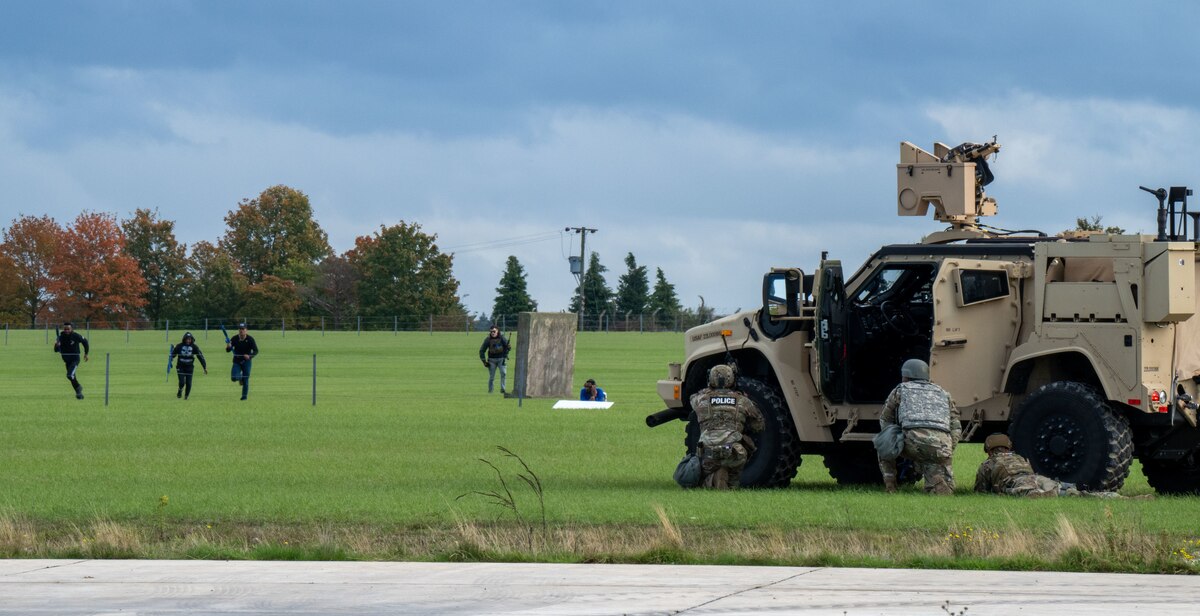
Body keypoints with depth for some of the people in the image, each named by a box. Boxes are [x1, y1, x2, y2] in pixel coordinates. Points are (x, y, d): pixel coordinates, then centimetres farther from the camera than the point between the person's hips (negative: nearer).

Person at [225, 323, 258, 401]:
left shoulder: (250, 339, -10)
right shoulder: (234, 339, -6)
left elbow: (256, 351, -11)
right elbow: (228, 350, -7)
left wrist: (250, 356, -30)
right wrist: (228, 347, -32)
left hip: (246, 362, -1)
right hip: (237, 362, 1)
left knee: (245, 380, -3)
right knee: (234, 378, -16)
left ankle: (244, 396, 14)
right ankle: (240, 377, 20)